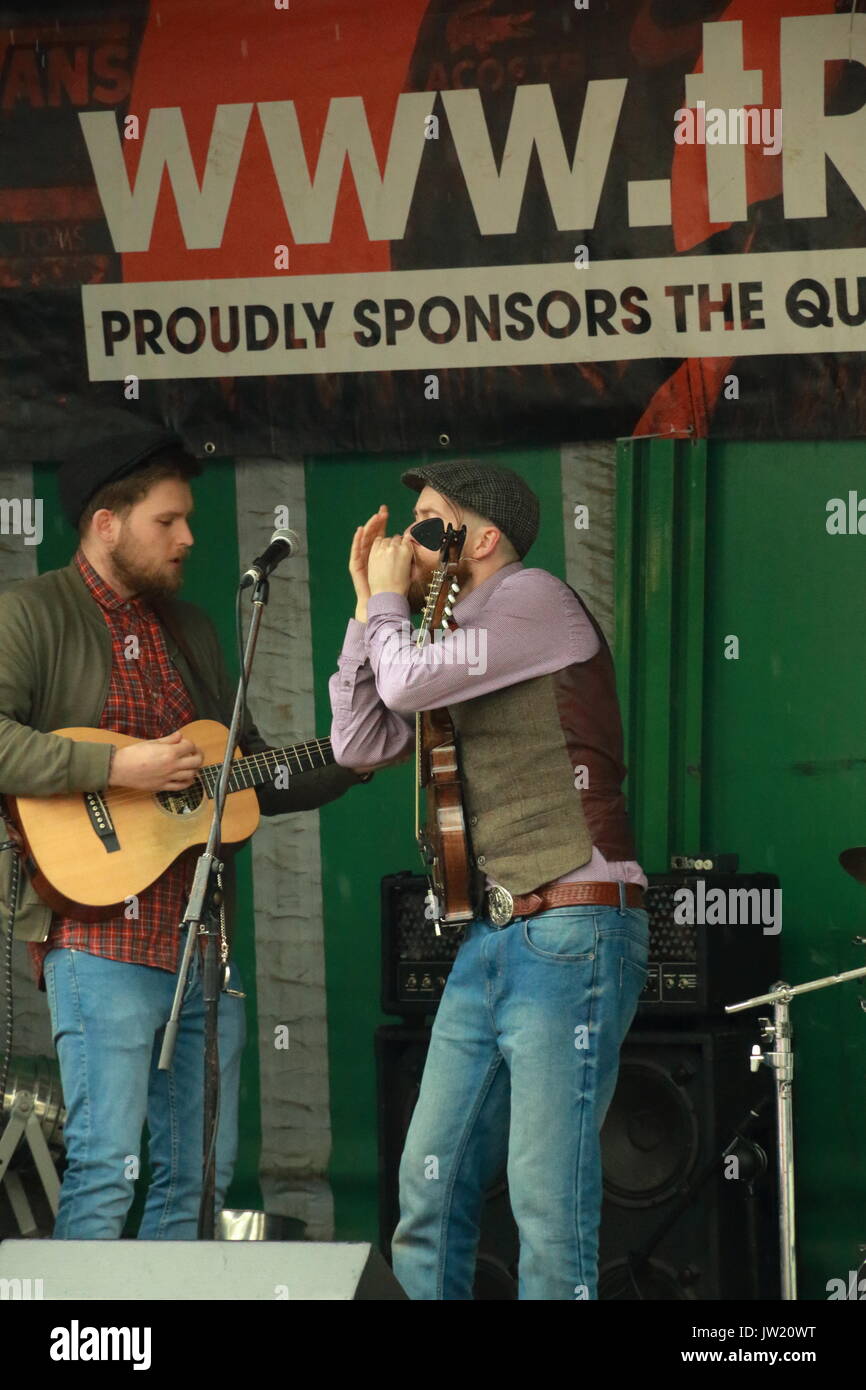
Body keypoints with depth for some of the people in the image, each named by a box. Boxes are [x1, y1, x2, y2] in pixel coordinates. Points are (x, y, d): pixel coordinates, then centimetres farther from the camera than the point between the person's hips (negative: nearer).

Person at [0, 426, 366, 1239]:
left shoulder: (188, 628, 20)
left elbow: (252, 771, 26)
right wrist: (117, 768, -20)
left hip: (202, 938, 8)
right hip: (100, 935, -7)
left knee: (201, 1177, 8)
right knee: (106, 1169, -11)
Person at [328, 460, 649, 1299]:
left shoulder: (535, 598, -5)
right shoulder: (459, 645, 21)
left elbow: (406, 684, -13)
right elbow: (358, 745, 18)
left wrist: (391, 597, 6)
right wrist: (369, 605, 16)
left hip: (572, 930, -9)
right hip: (493, 937, 9)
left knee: (548, 1203, -11)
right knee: (429, 1190, 8)